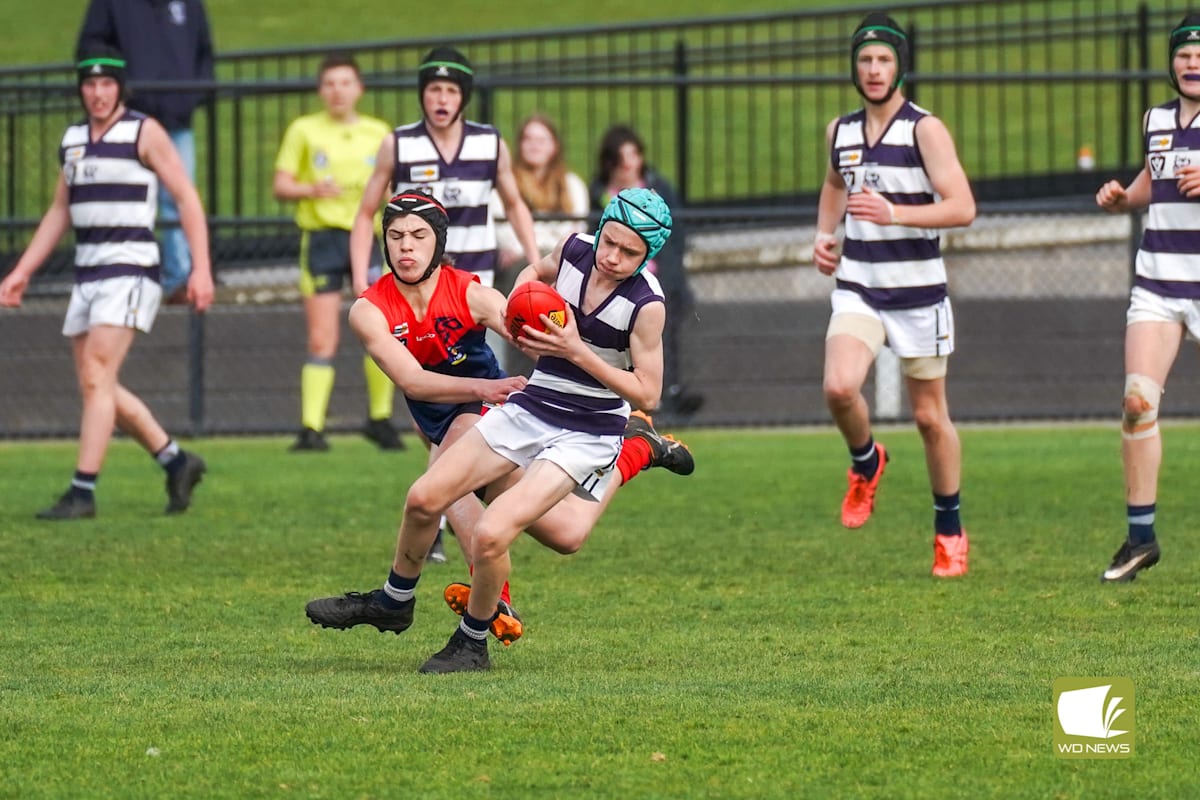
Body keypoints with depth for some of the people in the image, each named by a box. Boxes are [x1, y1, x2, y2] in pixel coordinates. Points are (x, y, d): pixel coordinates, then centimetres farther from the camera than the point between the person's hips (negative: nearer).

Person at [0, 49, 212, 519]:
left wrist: (201, 269, -15)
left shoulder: (144, 133, -6)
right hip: (87, 275, 7)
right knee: (98, 389, 7)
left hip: (130, 271, -7)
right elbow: (59, 213, 22)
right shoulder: (73, 140, 13)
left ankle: (82, 493, -16)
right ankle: (177, 462, 22)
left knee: (96, 378, -15)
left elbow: (187, 199, -7)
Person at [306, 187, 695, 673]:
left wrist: (577, 351, -22)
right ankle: (393, 603, 34)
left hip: (585, 436, -6)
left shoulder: (646, 305, -21)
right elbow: (536, 273, 20)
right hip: (528, 409, 7)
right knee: (424, 498, 4)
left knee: (490, 534, -21)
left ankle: (472, 643, 5)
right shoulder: (574, 250, -5)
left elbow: (647, 395, -15)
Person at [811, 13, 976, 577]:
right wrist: (824, 235, 15)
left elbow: (962, 207, -19)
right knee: (839, 388, -22)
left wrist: (895, 214, -31)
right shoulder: (840, 131, 7)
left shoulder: (925, 130, -10)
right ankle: (865, 462, 9)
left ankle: (950, 530, 22)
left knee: (930, 416, 6)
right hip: (857, 289, 3)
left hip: (917, 291, -3)